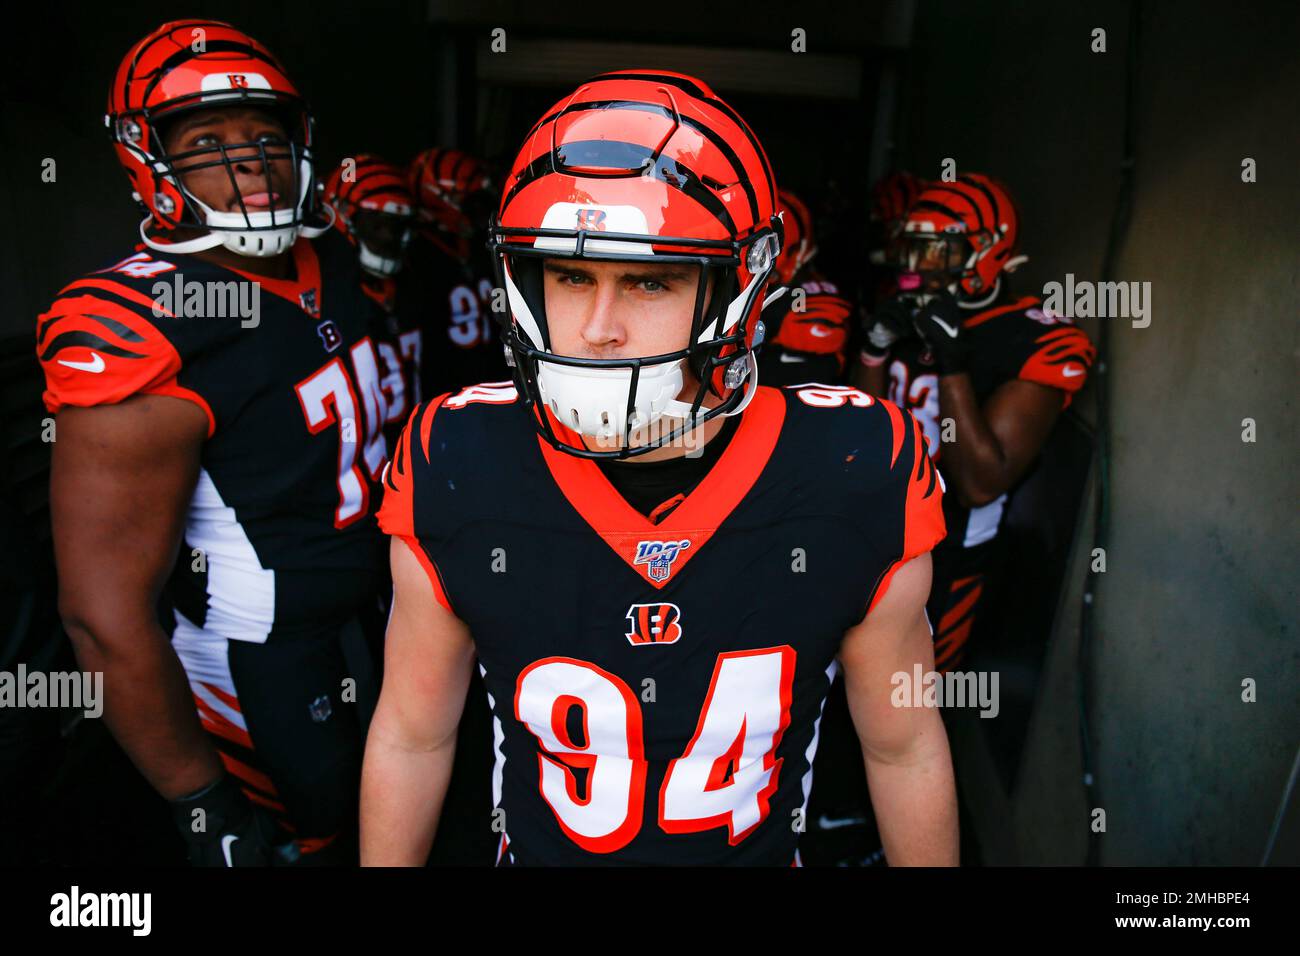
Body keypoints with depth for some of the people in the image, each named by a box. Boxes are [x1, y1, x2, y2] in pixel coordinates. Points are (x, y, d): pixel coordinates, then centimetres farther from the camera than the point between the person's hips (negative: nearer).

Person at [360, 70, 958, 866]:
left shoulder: (859, 476, -23)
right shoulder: (457, 471, -22)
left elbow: (904, 750, -8)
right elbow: (412, 739, -7)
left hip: (764, 846, 0)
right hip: (535, 848, 1)